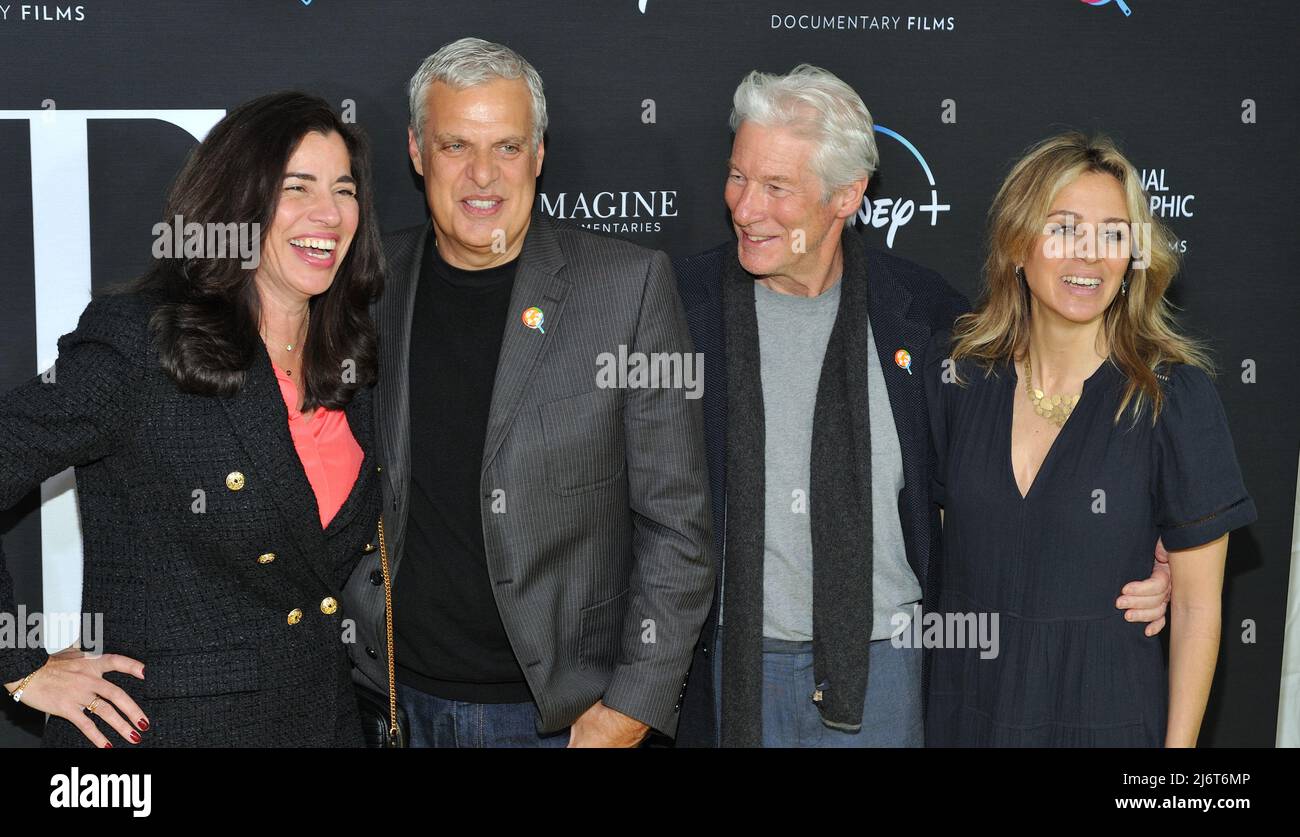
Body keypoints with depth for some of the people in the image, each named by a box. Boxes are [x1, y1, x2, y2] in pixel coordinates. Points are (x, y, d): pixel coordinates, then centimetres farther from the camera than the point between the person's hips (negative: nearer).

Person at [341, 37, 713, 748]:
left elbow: (676, 522, -9)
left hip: (565, 712, -2)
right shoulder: (371, 283, 0)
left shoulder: (630, 286, -10)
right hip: (402, 699, 3)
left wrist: (634, 704, -11)